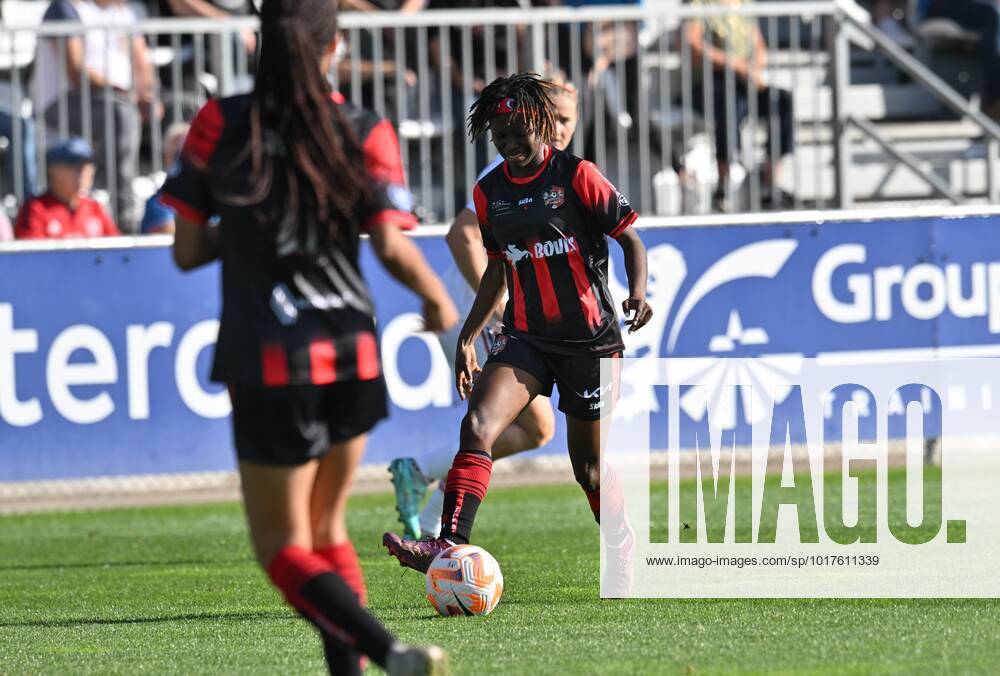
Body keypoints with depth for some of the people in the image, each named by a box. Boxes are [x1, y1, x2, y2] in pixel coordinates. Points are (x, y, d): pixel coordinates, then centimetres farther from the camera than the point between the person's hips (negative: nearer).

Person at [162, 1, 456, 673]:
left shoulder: (219, 124, -4)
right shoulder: (365, 132, -3)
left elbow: (187, 251, -2)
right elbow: (393, 247, -11)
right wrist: (439, 299, 7)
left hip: (267, 367, -3)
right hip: (353, 360, 3)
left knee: (284, 545, 3)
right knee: (327, 529, 21)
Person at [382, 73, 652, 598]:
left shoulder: (576, 176, -7)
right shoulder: (490, 192, 8)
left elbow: (630, 239, -4)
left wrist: (637, 293, -23)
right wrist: (468, 336, 17)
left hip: (590, 338, -4)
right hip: (525, 338, 4)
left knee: (589, 467, 5)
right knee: (477, 425, -22)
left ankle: (626, 561, 28)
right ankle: (450, 547, -30)